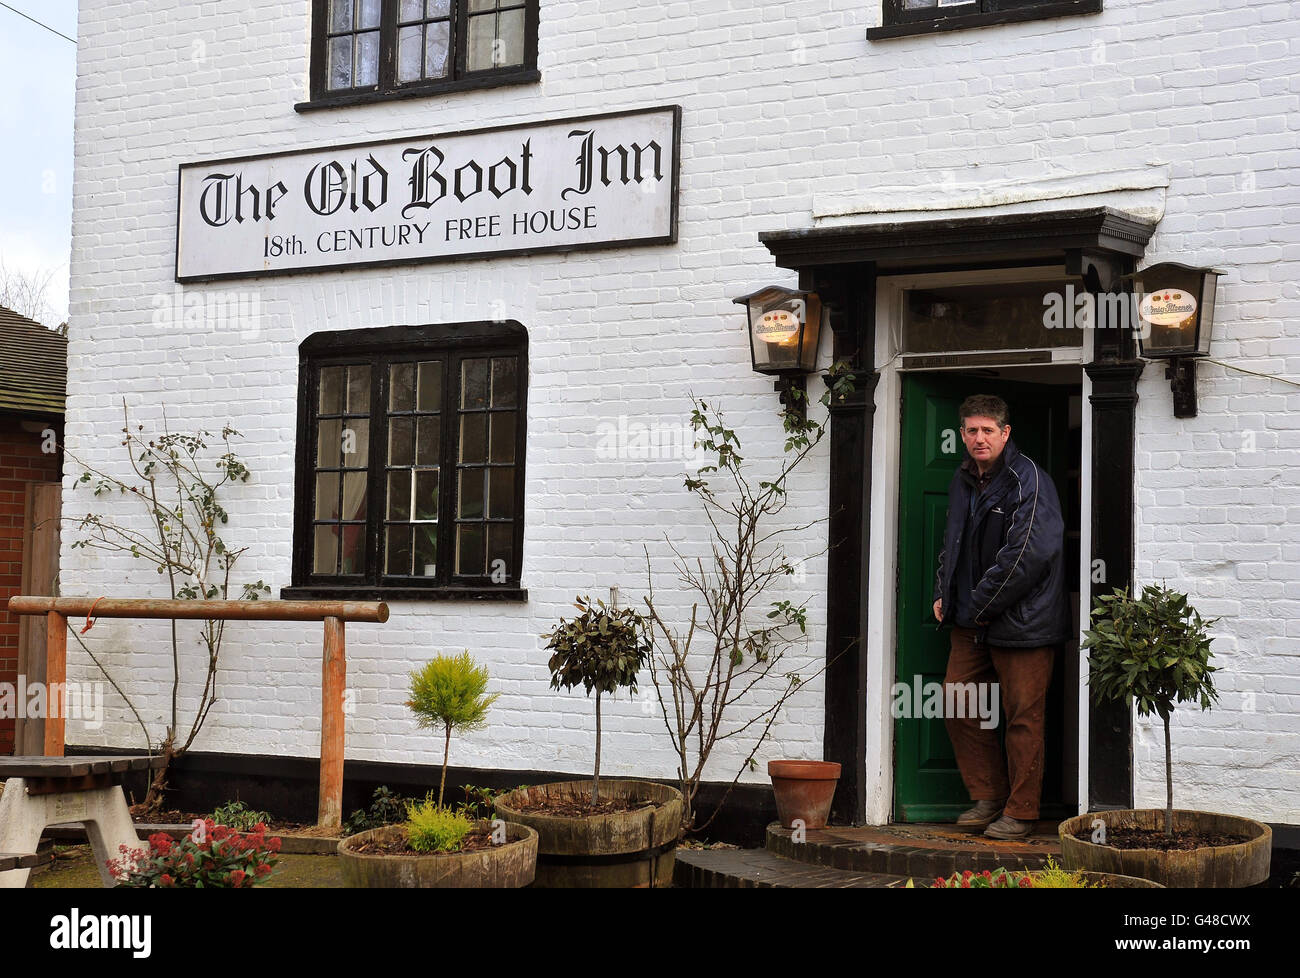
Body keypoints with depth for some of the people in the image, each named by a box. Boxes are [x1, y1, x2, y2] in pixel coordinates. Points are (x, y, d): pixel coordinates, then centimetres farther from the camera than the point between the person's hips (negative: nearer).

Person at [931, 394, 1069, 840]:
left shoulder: (1028, 481, -14)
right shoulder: (962, 480, 11)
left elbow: (1028, 554, -22)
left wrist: (982, 604, -17)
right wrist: (944, 592, 13)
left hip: (1021, 620, -8)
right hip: (971, 622, 8)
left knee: (1023, 717, -1)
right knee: (957, 705, 10)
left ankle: (1020, 812, 10)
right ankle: (989, 797, 23)